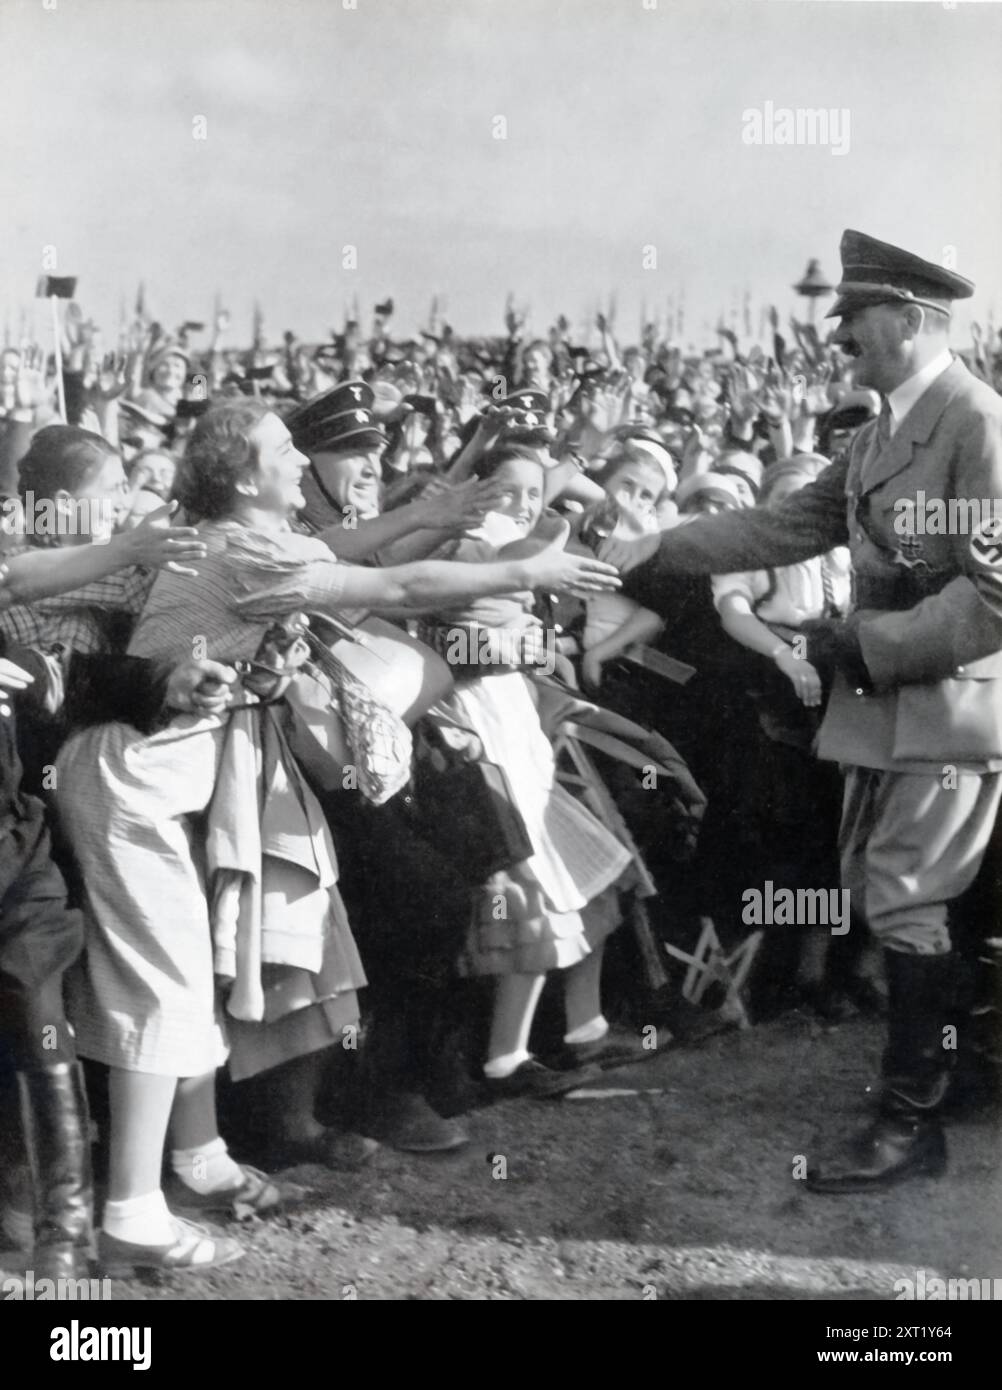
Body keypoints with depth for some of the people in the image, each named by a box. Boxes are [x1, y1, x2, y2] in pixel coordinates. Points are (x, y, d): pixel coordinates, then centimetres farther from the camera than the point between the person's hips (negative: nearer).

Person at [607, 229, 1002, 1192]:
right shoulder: (880, 433, 11)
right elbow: (789, 526, 12)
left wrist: (864, 642, -19)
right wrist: (656, 555, 6)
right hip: (884, 704, 9)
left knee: (906, 907, -3)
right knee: (879, 894, 16)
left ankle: (911, 1122, 10)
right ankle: (917, 1070, 32)